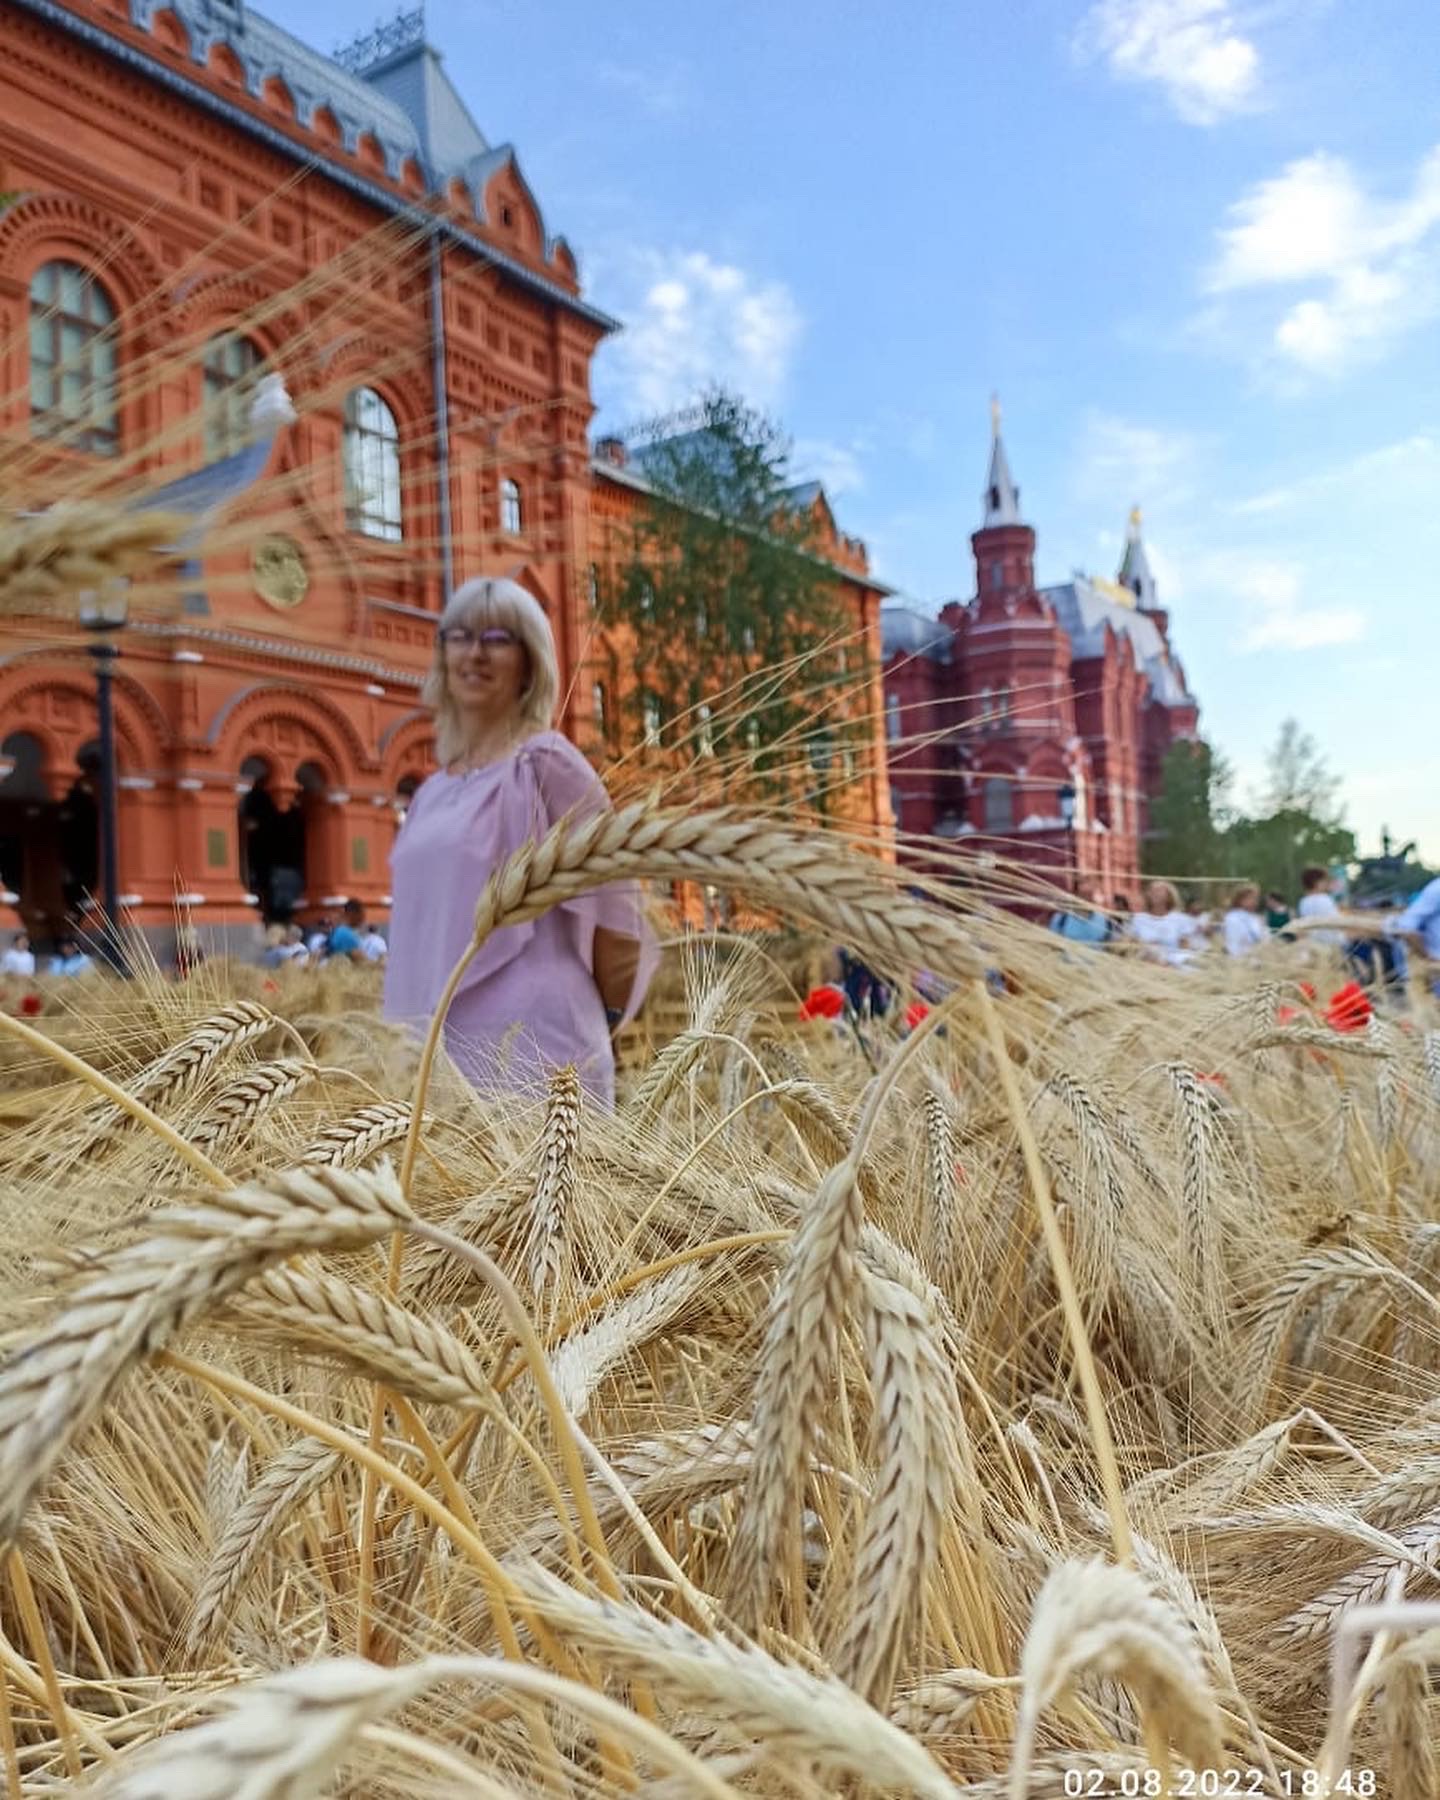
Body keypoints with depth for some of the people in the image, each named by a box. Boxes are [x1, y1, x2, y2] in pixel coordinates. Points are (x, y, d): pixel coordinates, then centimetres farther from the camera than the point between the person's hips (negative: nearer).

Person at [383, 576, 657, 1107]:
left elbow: (611, 902, -5)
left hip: (529, 1044, -7)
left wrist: (601, 1023, 3)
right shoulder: (432, 791, 15)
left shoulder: (543, 763, -6)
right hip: (440, 1047, 7)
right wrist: (413, 1035, 17)